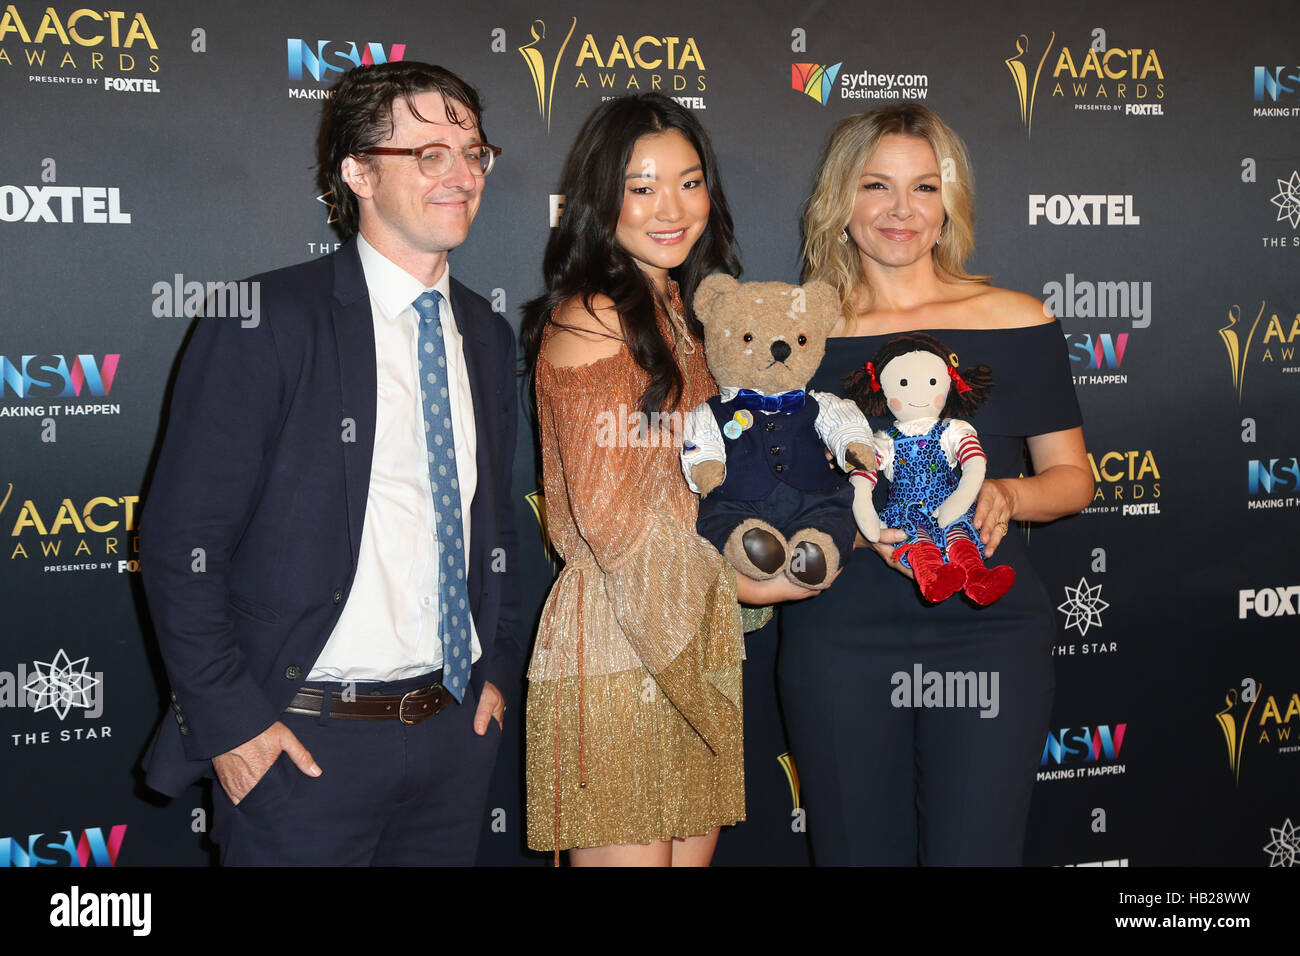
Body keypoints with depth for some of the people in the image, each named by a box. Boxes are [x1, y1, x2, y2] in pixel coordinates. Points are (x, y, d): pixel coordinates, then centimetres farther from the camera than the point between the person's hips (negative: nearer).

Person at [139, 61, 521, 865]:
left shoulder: (488, 336, 8)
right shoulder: (267, 323, -11)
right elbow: (182, 540, -12)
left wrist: (498, 666, 9)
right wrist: (228, 721, -13)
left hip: (455, 729, 6)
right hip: (306, 738, -5)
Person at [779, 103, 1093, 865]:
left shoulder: (1017, 323, 4)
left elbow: (1072, 476, 10)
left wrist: (1006, 497, -12)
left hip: (989, 633, 0)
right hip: (841, 637, 1)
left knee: (975, 850, -2)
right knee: (858, 849, 9)